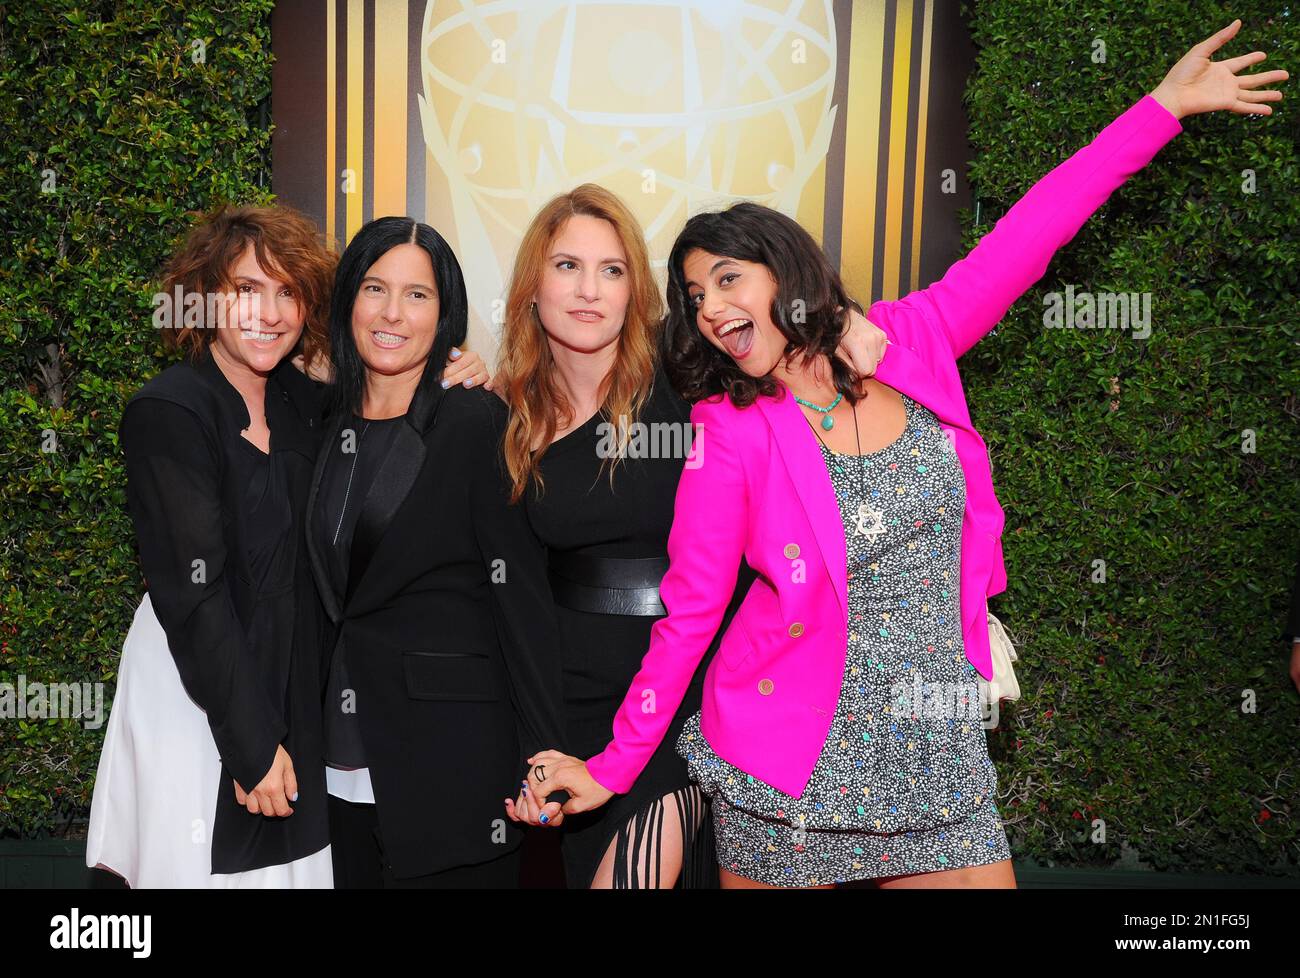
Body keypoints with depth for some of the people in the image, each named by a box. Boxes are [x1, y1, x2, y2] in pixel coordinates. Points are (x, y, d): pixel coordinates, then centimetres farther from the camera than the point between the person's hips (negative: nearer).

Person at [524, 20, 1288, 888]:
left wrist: (1165, 104, -2)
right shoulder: (731, 434, -11)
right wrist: (612, 768, -7)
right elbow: (688, 612, -7)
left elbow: (1024, 240, -2)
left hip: (942, 756, 3)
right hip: (794, 769, -2)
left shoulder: (908, 344, -3)